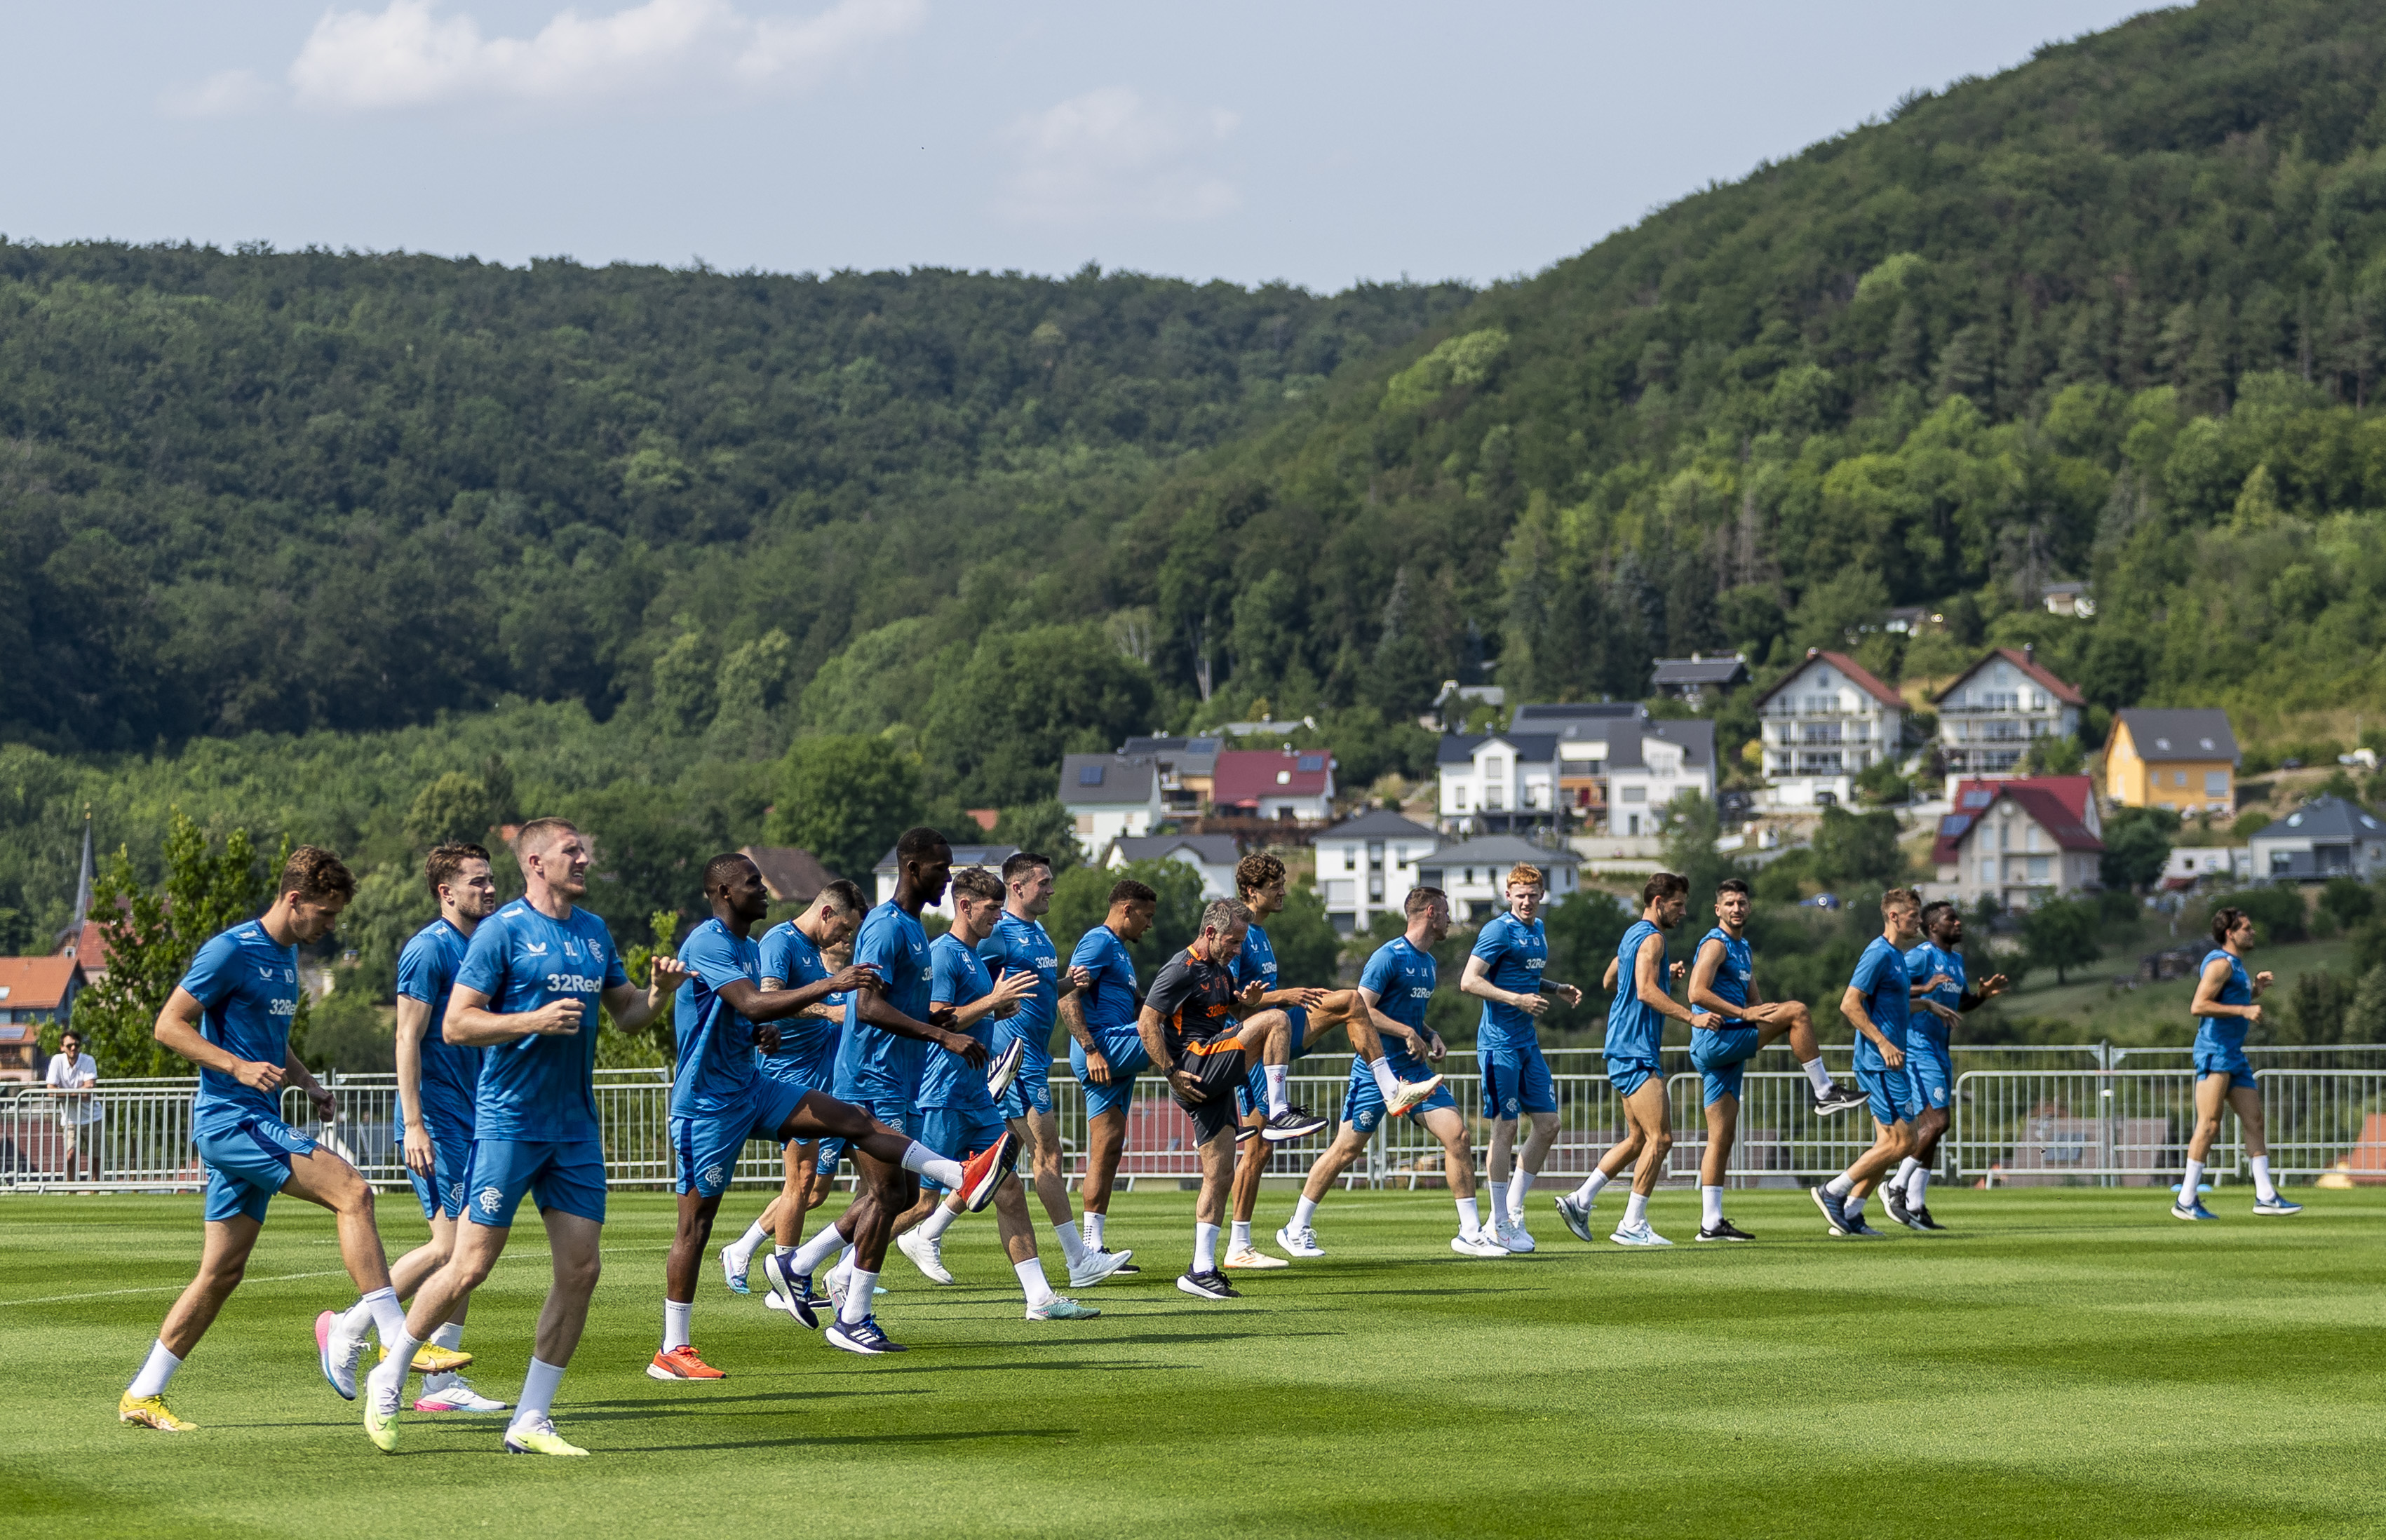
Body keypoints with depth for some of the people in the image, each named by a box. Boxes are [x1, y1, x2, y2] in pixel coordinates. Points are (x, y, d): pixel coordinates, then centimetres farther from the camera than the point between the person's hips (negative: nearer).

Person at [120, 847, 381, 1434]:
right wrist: (239, 1067, -23)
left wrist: (308, 1083, 14)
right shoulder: (232, 951, -11)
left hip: (257, 1123, 10)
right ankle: (395, 1338, -24)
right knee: (352, 1190, -21)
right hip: (228, 1117, -10)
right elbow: (169, 1025, -12)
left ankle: (142, 1395, 15)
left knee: (222, 1271, 9)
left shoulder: (286, 955, 17)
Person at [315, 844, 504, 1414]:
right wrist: (414, 1124, -20)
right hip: (436, 1121, -8)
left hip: (471, 1119, 8)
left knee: (466, 1249, 5)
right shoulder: (428, 949, -11)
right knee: (448, 1246, -12)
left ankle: (440, 1381, 7)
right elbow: (408, 1039, -15)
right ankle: (348, 1328, 3)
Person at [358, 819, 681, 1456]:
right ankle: (389, 1379, 15)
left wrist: (658, 992, 1)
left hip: (576, 1127, 6)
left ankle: (530, 1421, 8)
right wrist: (535, 1021, -20)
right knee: (471, 1265, -6)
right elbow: (456, 1025, -10)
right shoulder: (503, 931, -8)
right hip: (508, 1121, -6)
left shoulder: (594, 932, 12)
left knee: (579, 1269, 0)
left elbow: (627, 1014, 22)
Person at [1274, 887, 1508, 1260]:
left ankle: (1471, 1232, -2)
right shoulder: (1389, 957, -13)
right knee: (1347, 1149, -2)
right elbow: (1360, 1010, -18)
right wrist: (1407, 1032, -22)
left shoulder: (1429, 963, 14)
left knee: (1457, 1134, -7)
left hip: (1414, 1069, 7)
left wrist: (1431, 1035, 7)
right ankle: (1296, 1229, 13)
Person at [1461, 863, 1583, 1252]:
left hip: (1528, 1044, 9)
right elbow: (1468, 982, -16)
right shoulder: (1498, 931, -11)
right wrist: (1517, 999, -22)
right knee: (1505, 1129, -5)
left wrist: (1557, 989, 14)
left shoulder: (1538, 931, 15)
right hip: (1500, 1043, -9)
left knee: (1548, 1125, 7)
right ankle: (1500, 1223, 2)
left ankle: (1514, 1209, 17)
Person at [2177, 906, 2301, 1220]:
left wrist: (2255, 988, 15)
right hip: (2214, 1052, -10)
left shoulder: (2236, 964, 20)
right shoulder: (2220, 963, -11)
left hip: (2234, 1054, 10)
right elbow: (2199, 1005, -21)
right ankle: (2186, 1201, -11)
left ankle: (2266, 1197, 7)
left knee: (2255, 1121, 7)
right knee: (2209, 1124, -12)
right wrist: (2244, 1010, -21)